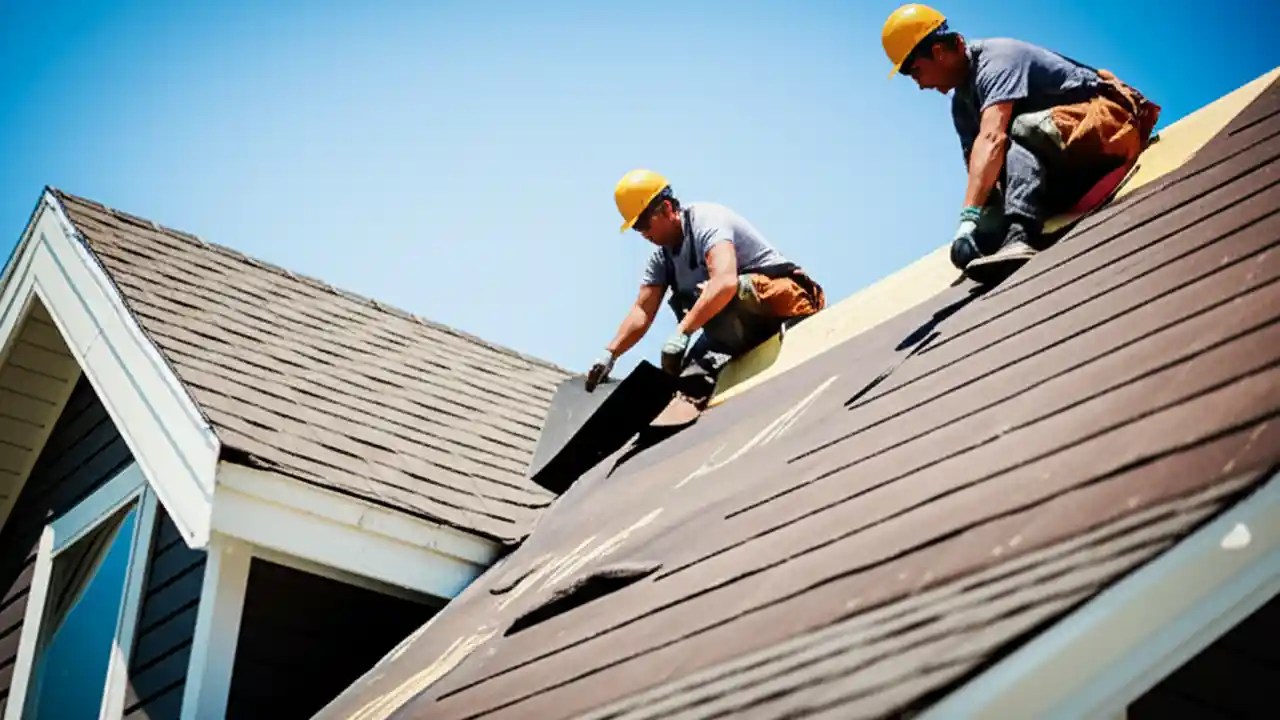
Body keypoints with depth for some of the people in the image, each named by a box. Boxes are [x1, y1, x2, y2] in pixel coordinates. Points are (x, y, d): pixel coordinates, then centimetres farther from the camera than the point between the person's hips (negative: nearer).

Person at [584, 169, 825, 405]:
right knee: (688, 378, -2)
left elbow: (725, 282, -35)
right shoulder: (661, 257, 9)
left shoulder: (706, 220, -19)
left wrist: (681, 332, -37)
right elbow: (642, 312, 4)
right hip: (745, 323, 9)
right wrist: (610, 354, -11)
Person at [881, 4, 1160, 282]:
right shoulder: (961, 102, 10)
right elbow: (978, 172, 1)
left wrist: (968, 218, -43)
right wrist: (979, 225, -19)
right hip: (1070, 165, 10)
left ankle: (1019, 239, -50)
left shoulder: (996, 59, -18)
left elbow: (991, 139, -34)